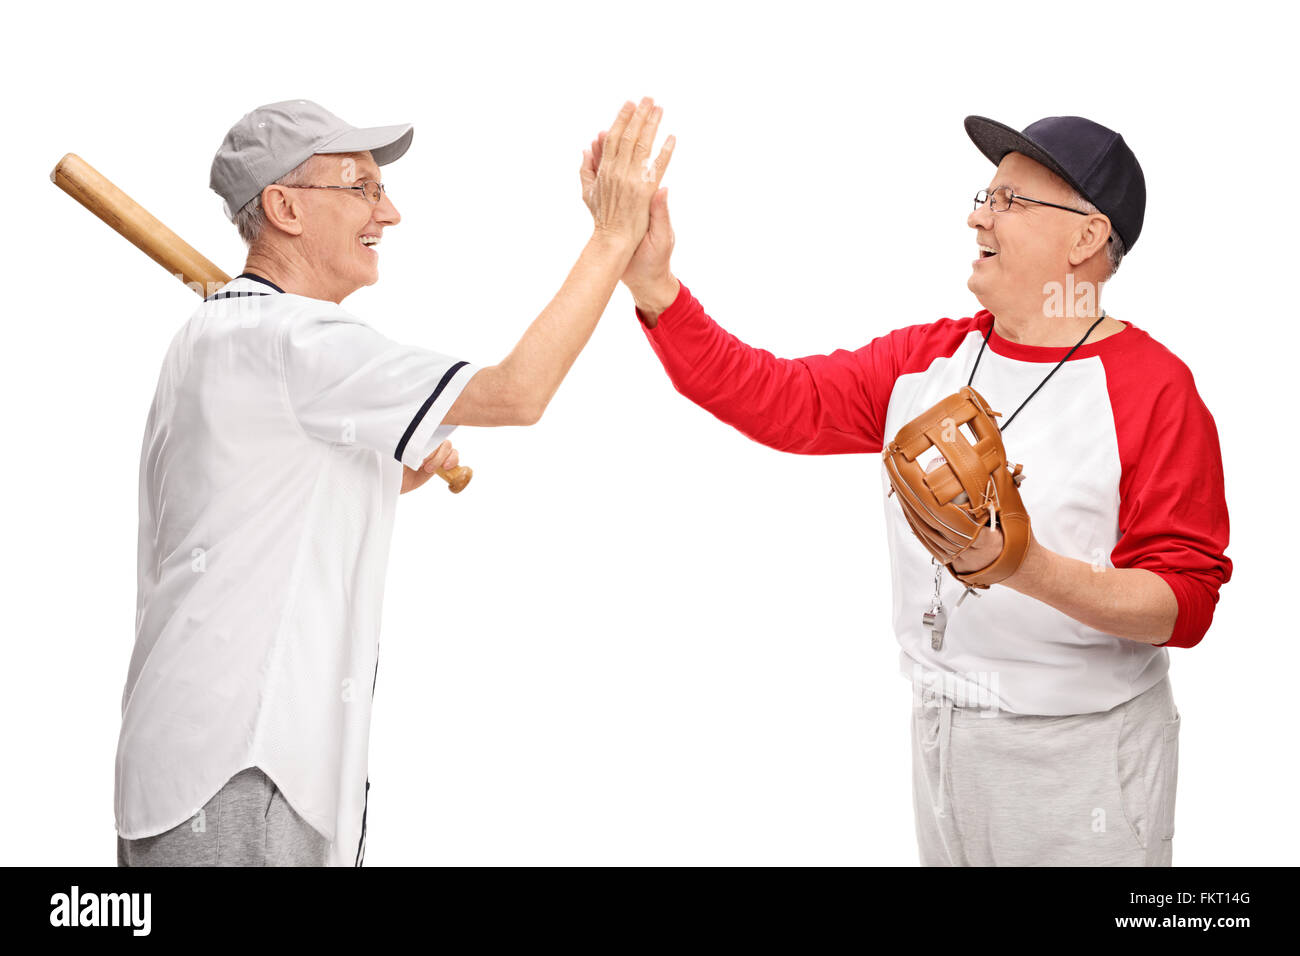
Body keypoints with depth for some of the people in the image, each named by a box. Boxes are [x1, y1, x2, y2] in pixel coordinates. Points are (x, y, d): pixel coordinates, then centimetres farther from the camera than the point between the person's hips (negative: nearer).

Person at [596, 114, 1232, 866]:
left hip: (1080, 755, -5)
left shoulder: (1154, 388, -13)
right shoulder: (926, 358, 6)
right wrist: (654, 284, -9)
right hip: (939, 733, 6)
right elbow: (777, 400, 0)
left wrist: (1033, 570, -32)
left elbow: (1186, 602, -17)